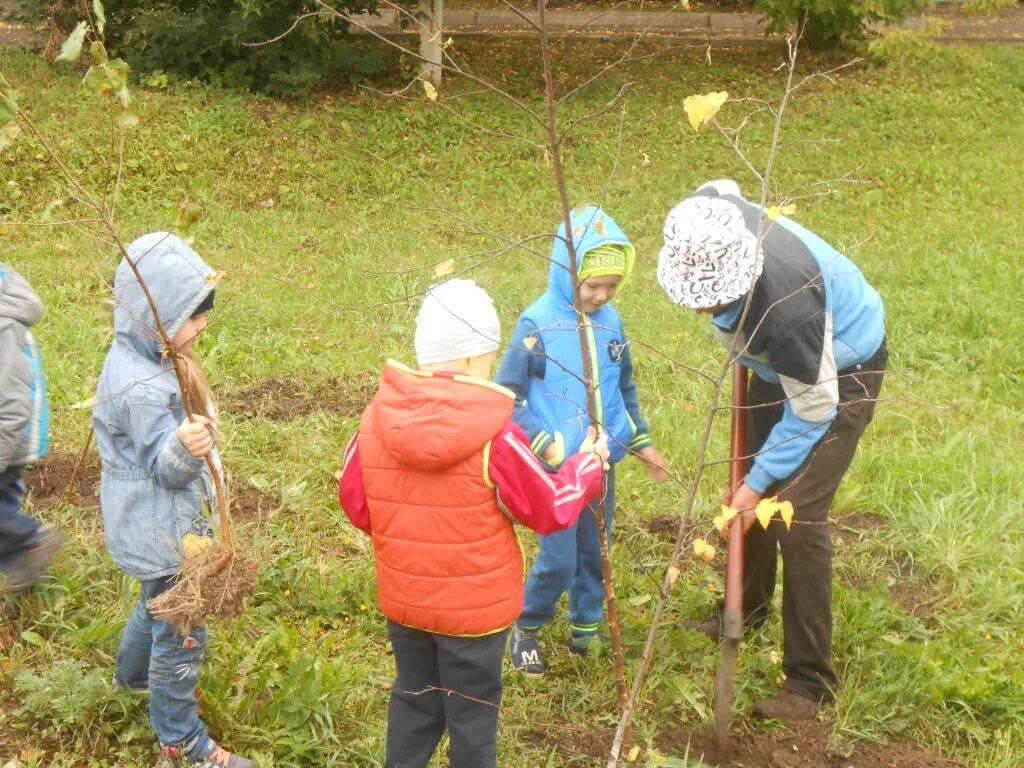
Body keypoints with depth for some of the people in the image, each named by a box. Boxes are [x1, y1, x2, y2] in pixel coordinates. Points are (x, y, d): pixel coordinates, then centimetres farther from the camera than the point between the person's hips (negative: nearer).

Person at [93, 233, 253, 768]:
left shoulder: (142, 359, -1)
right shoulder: (141, 387, -33)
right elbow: (164, 468, -28)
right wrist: (185, 449, -48)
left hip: (156, 524, 10)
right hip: (160, 532, -10)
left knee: (159, 603, 33)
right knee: (181, 633, 6)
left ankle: (133, 675, 60)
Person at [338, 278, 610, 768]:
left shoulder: (376, 420, -11)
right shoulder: (495, 437, -24)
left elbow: (355, 505, 0)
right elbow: (550, 511, -11)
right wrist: (587, 466, 6)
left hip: (403, 597, 4)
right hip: (476, 604, -4)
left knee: (414, 698, 23)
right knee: (473, 711, 14)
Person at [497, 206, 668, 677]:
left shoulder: (610, 321, 2)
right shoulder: (539, 323, -13)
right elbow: (507, 395, -10)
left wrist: (641, 442, 17)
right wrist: (544, 444, -17)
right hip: (556, 468, -5)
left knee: (595, 554, 14)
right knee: (558, 560, -3)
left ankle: (586, 633, 32)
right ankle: (526, 631, 20)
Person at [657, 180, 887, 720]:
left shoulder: (785, 304, -45)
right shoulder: (706, 223, -27)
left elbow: (813, 408, -29)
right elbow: (724, 189, 2)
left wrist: (759, 481, -21)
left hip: (842, 372, -8)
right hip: (781, 362, 8)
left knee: (796, 513, -12)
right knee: (753, 491, 18)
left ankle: (811, 682, -1)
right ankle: (748, 606, 42)